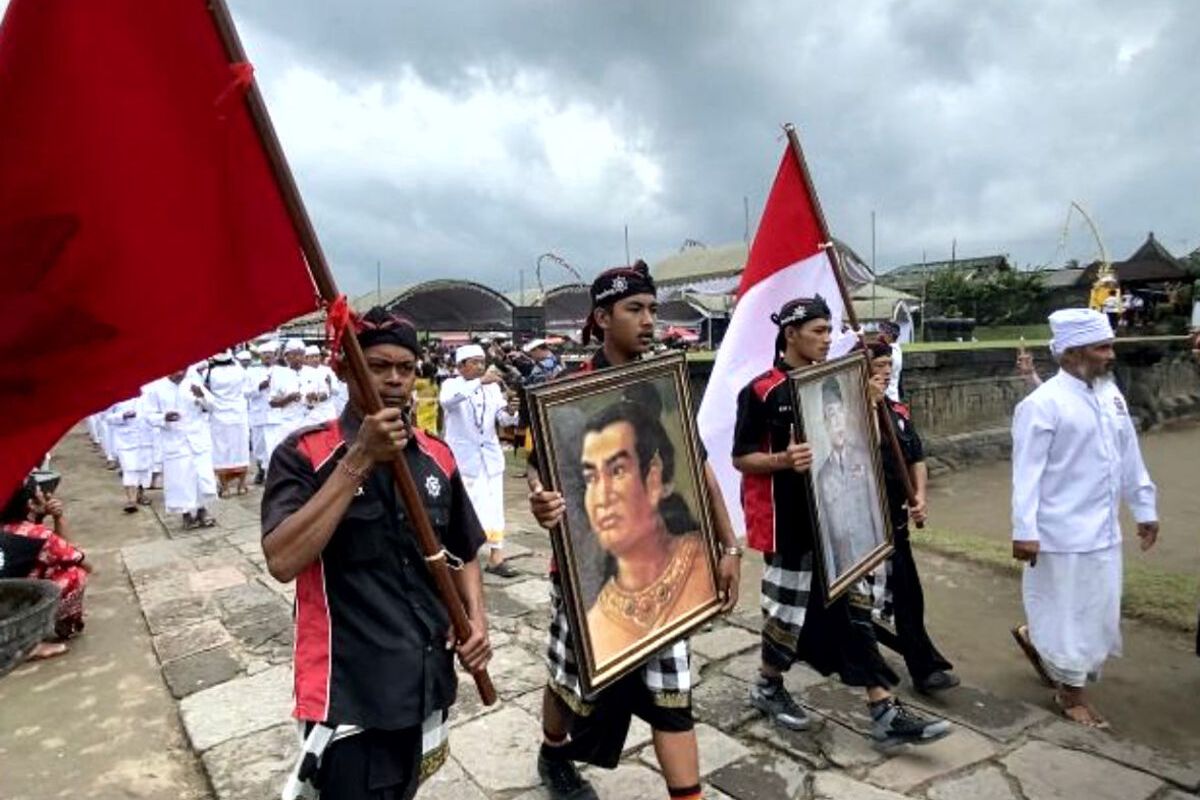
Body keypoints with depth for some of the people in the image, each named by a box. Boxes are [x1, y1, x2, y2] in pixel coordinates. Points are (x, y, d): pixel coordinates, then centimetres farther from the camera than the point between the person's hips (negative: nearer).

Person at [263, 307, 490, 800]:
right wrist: (359, 461, -27)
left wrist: (475, 616, -4)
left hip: (428, 684, 6)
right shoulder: (303, 454, -11)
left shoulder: (437, 457, 3)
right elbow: (282, 562, -25)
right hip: (349, 693, -5)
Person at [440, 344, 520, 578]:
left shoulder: (492, 387, 5)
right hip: (463, 457, -4)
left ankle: (496, 557, 7)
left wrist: (511, 412, -25)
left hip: (490, 455, 4)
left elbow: (503, 419, -1)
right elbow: (447, 400, -32)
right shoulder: (451, 384, -7)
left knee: (494, 506, 3)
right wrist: (479, 382, -40)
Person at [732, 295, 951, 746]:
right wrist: (783, 460, -30)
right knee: (789, 607, 5)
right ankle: (767, 688, 30)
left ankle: (885, 713, 15)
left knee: (853, 606, 8)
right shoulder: (762, 391, -13)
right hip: (788, 522, -7)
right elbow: (741, 458, -12)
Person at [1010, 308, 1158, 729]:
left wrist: (1144, 508, 16)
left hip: (1104, 528, 7)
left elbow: (1130, 457, 13)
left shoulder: (1111, 392, 5)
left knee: (1098, 610, 18)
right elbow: (1027, 472, -19)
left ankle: (1036, 639, 41)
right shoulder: (1043, 404, -17)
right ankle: (1071, 692, 25)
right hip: (1063, 532, -7)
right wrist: (1024, 531, -20)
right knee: (1070, 613, 7)